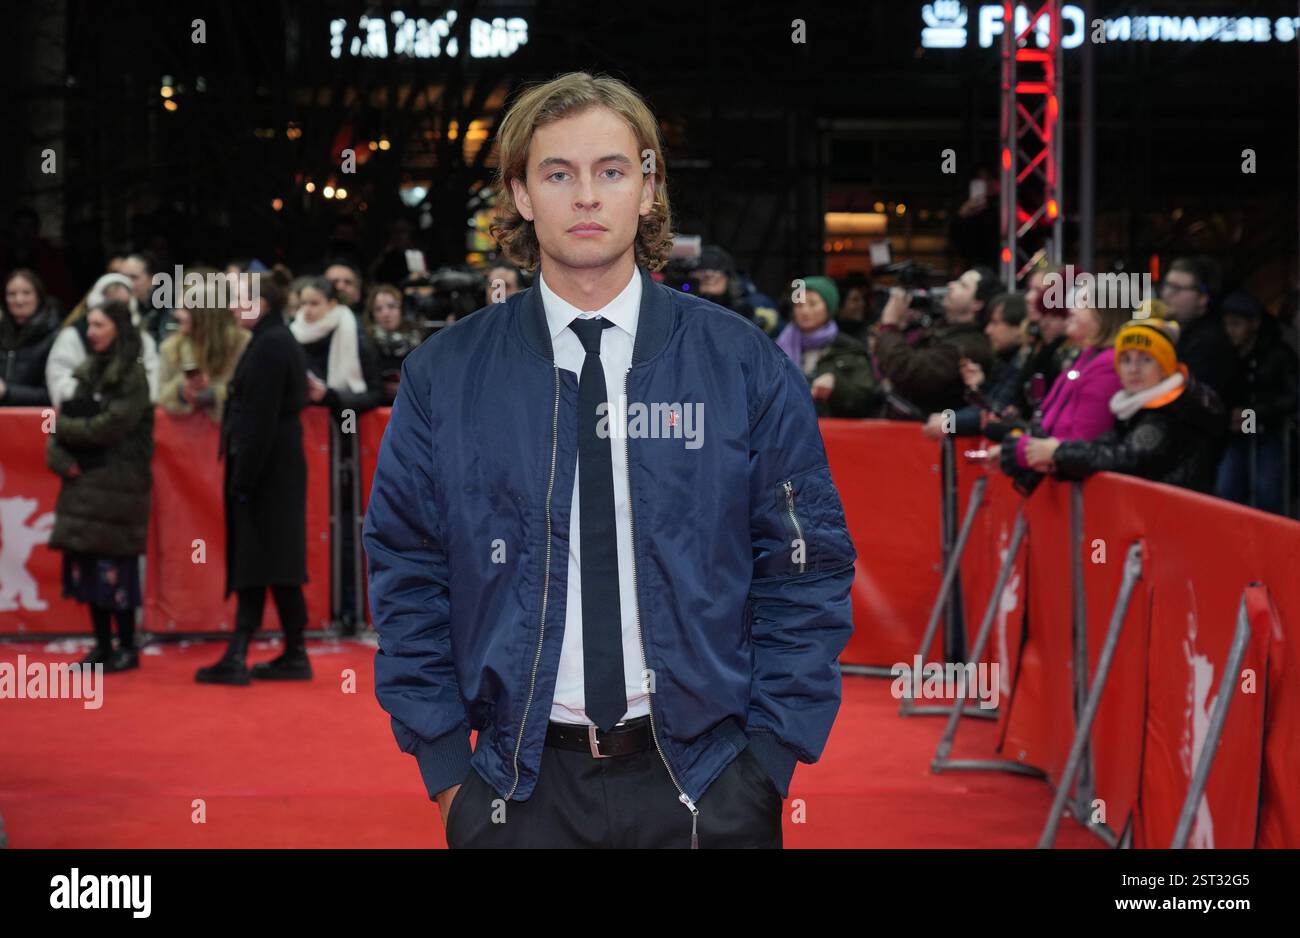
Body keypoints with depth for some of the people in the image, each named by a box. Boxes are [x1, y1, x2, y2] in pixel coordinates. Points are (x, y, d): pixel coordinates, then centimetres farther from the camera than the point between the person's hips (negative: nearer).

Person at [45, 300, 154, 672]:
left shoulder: (133, 375, -6)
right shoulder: (88, 372, 14)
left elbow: (111, 426, -16)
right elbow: (62, 423, 10)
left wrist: (64, 425, -4)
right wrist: (60, 459, -8)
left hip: (118, 484, -7)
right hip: (83, 481, 7)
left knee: (115, 565, -5)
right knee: (85, 565, 7)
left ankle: (127, 648, 4)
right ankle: (102, 646, 15)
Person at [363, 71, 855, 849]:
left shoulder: (745, 366, -2)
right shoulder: (444, 376, 0)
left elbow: (807, 571, -1)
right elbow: (409, 580, 3)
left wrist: (769, 761, -5)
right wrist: (447, 768, -2)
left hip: (707, 787, 0)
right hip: (521, 787, 1)